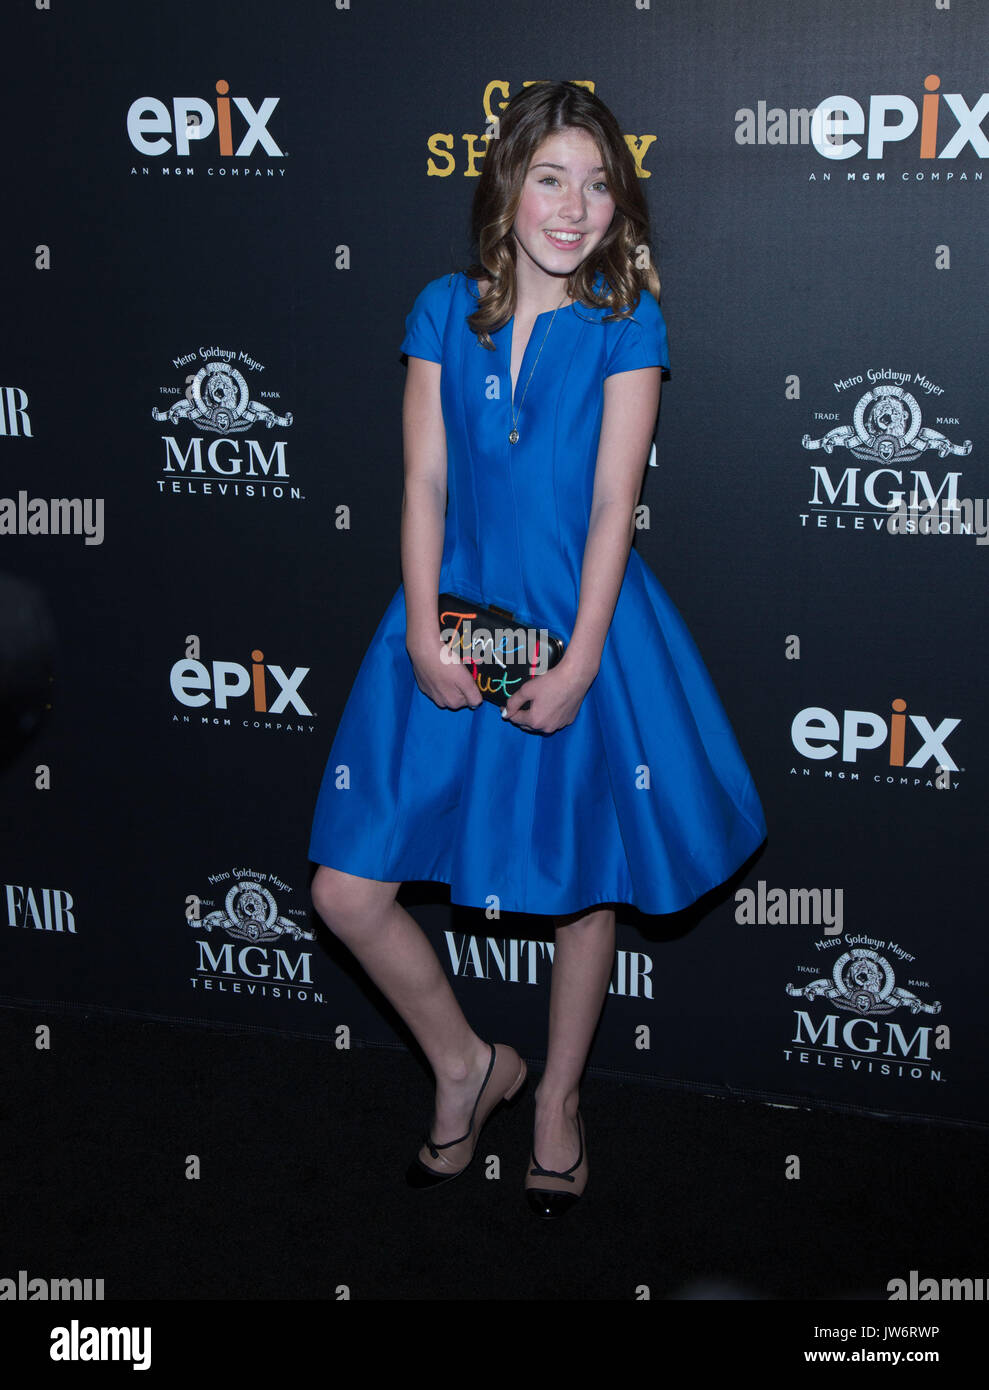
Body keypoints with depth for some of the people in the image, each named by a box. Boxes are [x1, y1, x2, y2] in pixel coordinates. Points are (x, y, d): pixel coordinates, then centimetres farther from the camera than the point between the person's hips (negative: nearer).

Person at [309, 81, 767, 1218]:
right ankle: (467, 1065, 25)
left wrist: (579, 663, -15)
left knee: (584, 888, 11)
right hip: (456, 618, 2)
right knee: (347, 890, -1)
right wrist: (422, 635, -9)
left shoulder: (626, 322, -4)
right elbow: (425, 484, 0)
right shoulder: (445, 309, 3)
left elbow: (613, 502, -9)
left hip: (581, 623, -2)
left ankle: (559, 1098, 36)